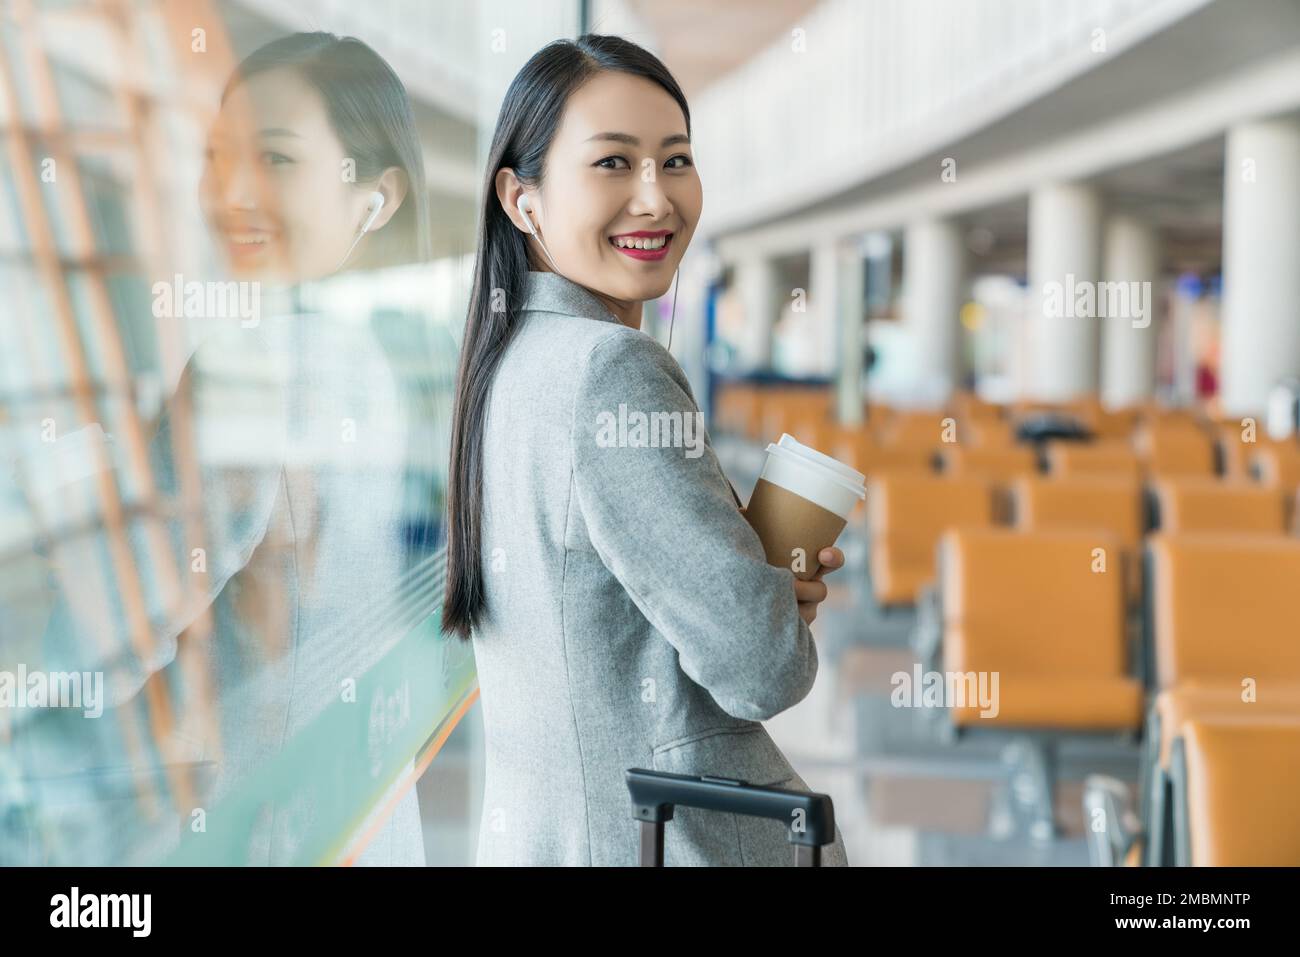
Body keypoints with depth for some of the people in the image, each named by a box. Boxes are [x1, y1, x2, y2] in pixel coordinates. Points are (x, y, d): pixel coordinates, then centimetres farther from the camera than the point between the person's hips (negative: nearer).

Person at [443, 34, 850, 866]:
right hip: (678, 837, -8)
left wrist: (763, 576, -2)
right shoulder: (610, 370, -22)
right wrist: (785, 602, -1)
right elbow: (760, 670, -23)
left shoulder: (504, 361, 6)